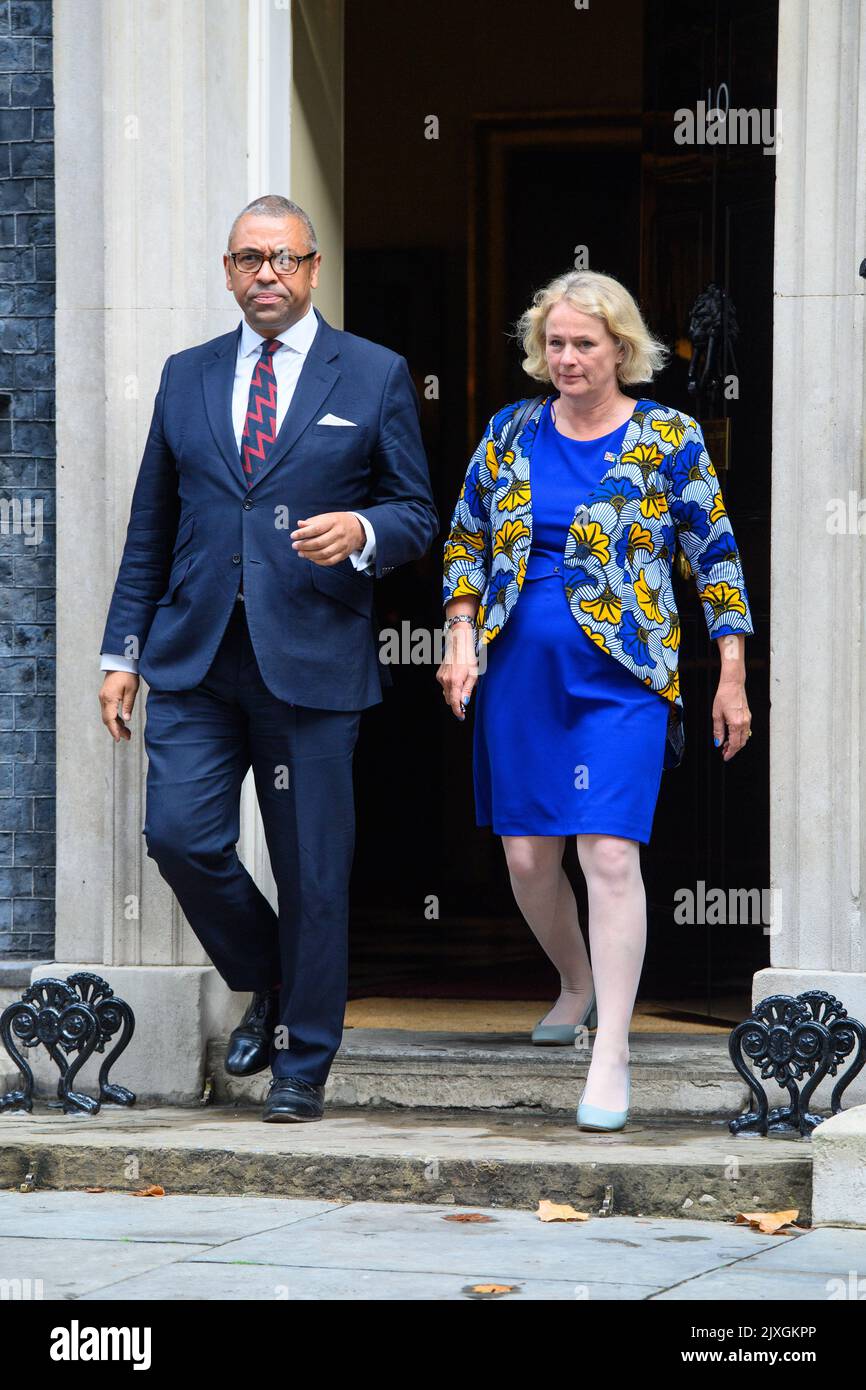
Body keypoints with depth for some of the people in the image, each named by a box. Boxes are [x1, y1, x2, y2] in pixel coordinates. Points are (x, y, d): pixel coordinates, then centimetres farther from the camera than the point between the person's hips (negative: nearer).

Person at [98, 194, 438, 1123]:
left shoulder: (375, 377, 5)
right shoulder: (187, 377, 13)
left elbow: (417, 515, 6)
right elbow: (151, 527, 15)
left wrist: (361, 532, -16)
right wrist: (125, 650, 9)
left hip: (310, 660, -3)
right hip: (195, 660, 3)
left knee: (312, 871, 0)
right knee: (179, 834, -11)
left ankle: (301, 1064, 13)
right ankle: (266, 986, 15)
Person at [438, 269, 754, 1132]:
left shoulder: (667, 441, -2)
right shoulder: (510, 434, 7)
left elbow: (716, 559, 2)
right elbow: (465, 542, 16)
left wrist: (732, 677, 0)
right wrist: (461, 639, 3)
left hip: (620, 680, -4)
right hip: (519, 674, 4)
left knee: (609, 852, -15)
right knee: (527, 855, 7)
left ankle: (610, 1055, -13)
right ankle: (577, 986, 36)